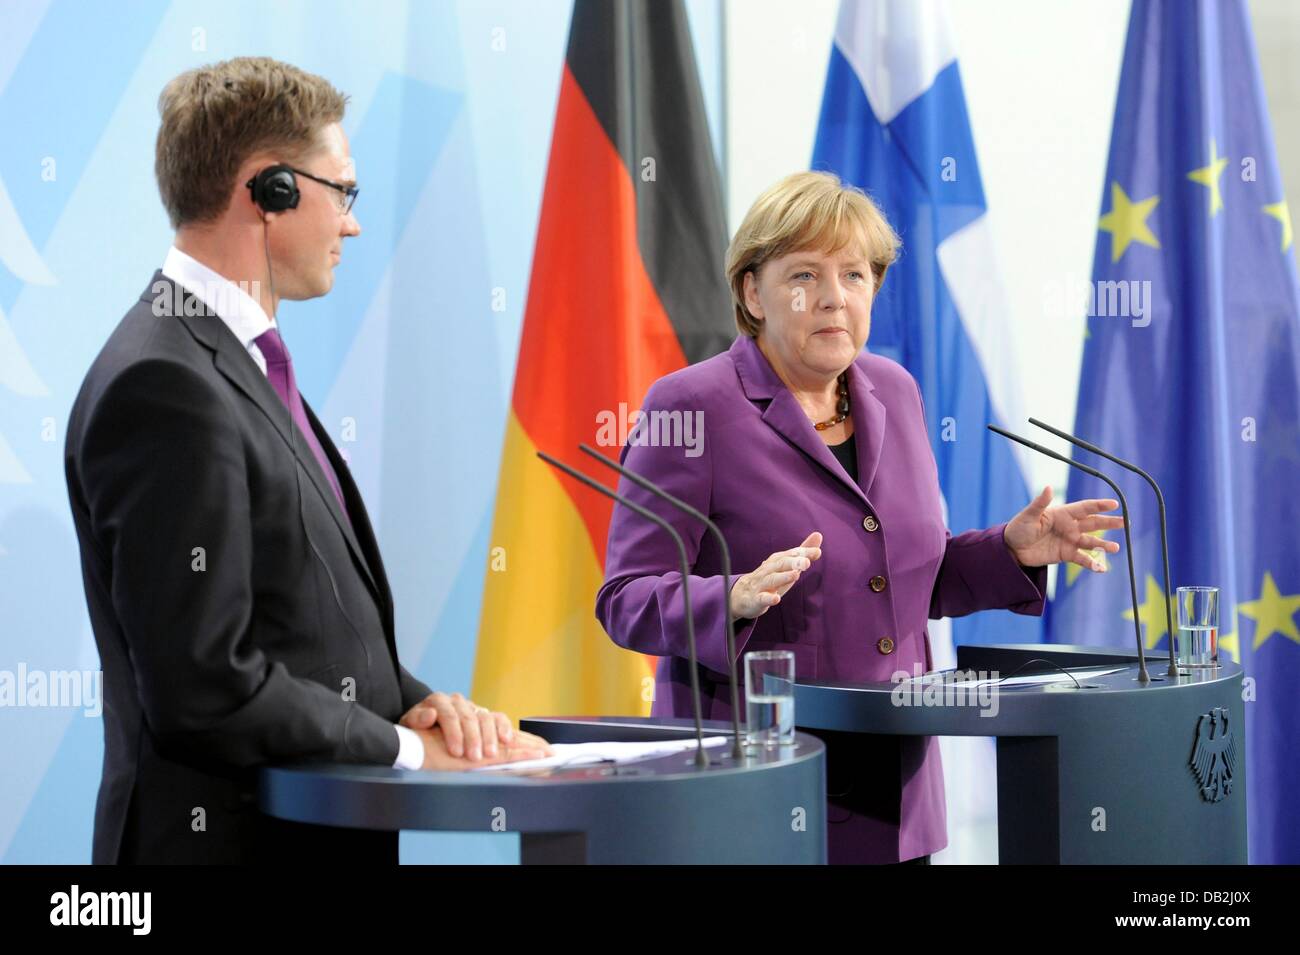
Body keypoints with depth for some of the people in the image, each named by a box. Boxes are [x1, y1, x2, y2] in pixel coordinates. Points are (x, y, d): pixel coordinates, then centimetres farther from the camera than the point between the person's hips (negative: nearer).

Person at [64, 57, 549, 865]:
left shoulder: (240, 366, 13)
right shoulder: (165, 387, -18)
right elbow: (204, 689, -22)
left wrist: (410, 700, 1)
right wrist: (408, 746, -13)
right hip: (234, 832, -9)